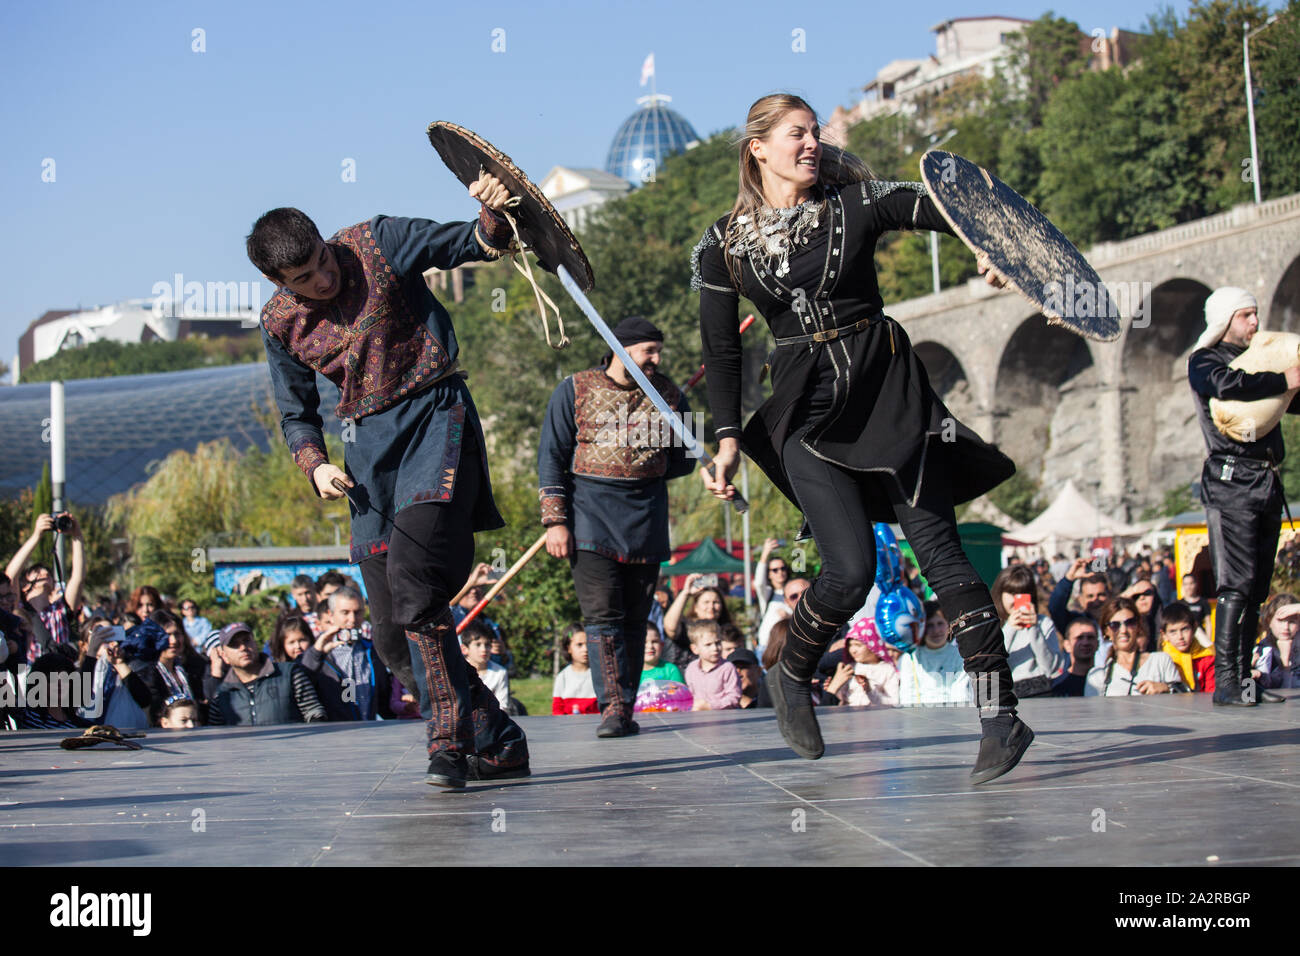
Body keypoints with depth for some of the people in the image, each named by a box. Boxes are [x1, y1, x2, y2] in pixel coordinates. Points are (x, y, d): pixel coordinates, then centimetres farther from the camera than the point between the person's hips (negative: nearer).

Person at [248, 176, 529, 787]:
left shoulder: (378, 243, -2)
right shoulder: (280, 323, 8)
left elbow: (475, 247, 2)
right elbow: (296, 414, 18)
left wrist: (492, 214, -21)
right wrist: (316, 466, -2)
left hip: (435, 414, -5)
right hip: (369, 442, 5)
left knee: (412, 568, -27)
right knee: (395, 639, 0)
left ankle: (451, 740, -21)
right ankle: (498, 739, 13)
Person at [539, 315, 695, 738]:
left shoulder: (669, 396, 8)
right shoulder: (574, 391, 1)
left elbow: (683, 459, 17)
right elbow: (551, 458, 0)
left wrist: (642, 473, 5)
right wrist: (555, 520, -6)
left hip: (647, 523, 3)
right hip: (591, 520, -3)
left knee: (635, 619, 5)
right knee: (601, 614, -12)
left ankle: (627, 708, 10)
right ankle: (613, 706, -14)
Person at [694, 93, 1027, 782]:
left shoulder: (858, 203, 3)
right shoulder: (722, 246, 5)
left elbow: (948, 212, -9)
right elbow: (721, 351, 9)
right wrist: (727, 437, 0)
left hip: (889, 392, 0)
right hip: (807, 411, 0)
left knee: (937, 549, -6)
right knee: (851, 569, -13)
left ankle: (1000, 716, -3)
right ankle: (791, 678, 17)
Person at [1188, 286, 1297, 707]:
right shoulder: (1204, 361, 2)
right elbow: (1227, 383, -21)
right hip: (1232, 479, -7)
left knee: (1256, 588, 6)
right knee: (1237, 584, -13)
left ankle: (1243, 678, 9)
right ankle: (1225, 681, -15)